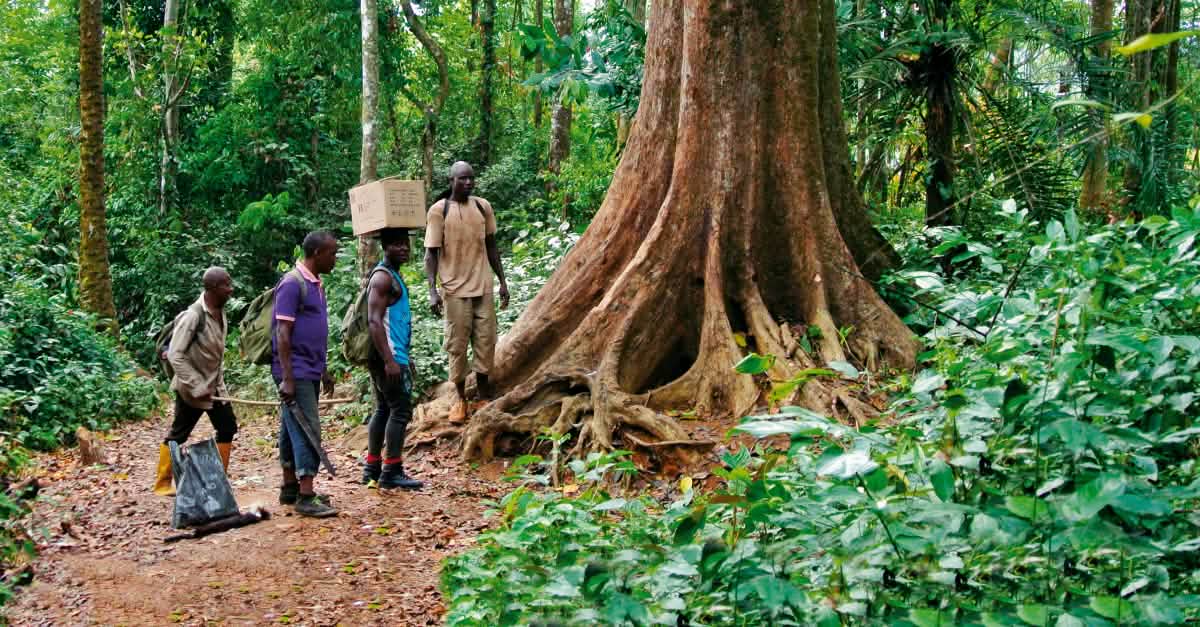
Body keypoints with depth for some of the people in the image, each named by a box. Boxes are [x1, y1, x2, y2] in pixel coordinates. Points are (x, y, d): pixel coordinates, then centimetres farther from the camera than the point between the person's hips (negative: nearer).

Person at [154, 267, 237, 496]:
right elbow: (175, 355, -22)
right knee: (178, 434, 3)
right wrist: (197, 387, -23)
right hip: (192, 387, -8)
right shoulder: (193, 316, -22)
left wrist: (218, 379, 15)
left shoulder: (220, 312, 2)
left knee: (228, 428, 7)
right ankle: (162, 483, 15)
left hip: (215, 385, 8)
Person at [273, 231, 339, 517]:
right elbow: (283, 334, -17)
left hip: (310, 372, 9)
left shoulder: (316, 285, 15)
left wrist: (324, 371, 22)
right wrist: (287, 379, -21)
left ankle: (290, 487, 20)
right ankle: (305, 496, -9)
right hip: (295, 373, -9)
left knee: (293, 430, 13)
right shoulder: (292, 284, -13)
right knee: (307, 430, -11)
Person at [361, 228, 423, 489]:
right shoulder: (383, 277, -14)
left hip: (393, 354, 10)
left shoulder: (393, 275, 17)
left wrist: (405, 356, 25)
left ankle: (372, 468, 18)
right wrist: (389, 360, -26)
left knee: (383, 409, 13)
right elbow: (374, 321, -21)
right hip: (387, 355, -10)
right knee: (401, 410, -8)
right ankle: (392, 472, -6)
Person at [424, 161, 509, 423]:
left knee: (486, 341, 5)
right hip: (455, 290, -3)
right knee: (457, 345, 3)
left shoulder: (483, 207, 5)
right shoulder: (439, 210, -7)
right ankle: (461, 398, 16)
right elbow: (431, 254, -6)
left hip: (483, 287, 3)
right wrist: (432, 290, -15)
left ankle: (483, 392, 20)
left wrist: (502, 281, 13)